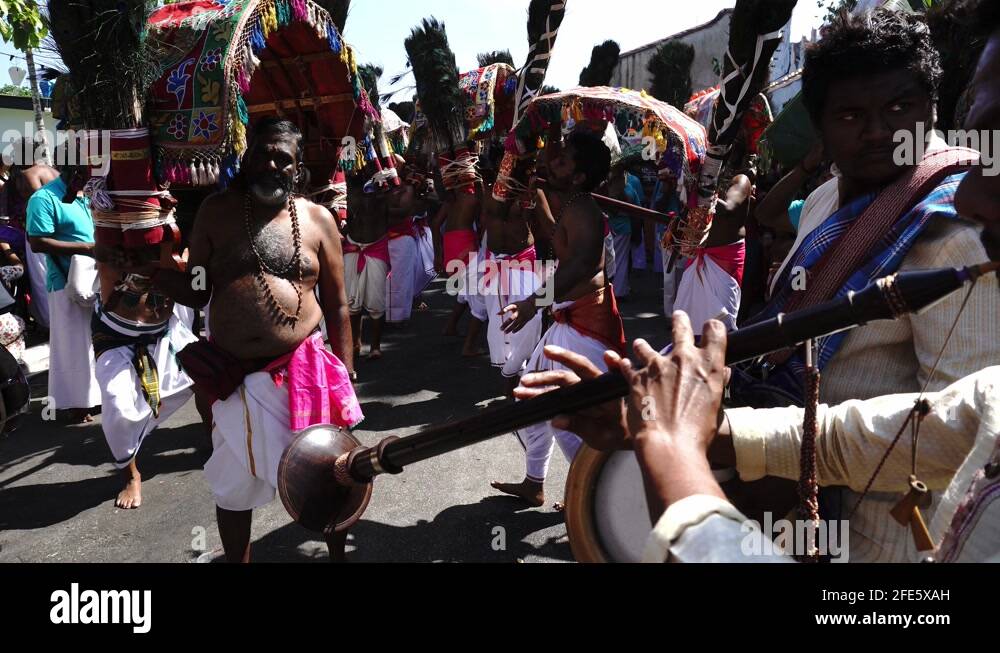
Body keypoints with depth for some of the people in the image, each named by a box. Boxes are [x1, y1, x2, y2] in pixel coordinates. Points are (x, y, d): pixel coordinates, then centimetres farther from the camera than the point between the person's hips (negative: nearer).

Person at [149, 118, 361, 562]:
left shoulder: (317, 219, 1)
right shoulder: (216, 212, 3)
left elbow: (337, 305, 4)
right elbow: (195, 292, 6)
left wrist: (345, 375, 1)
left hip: (305, 371, -1)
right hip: (235, 376, 1)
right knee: (233, 485, 15)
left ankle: (337, 554, 37)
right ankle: (238, 560, 40)